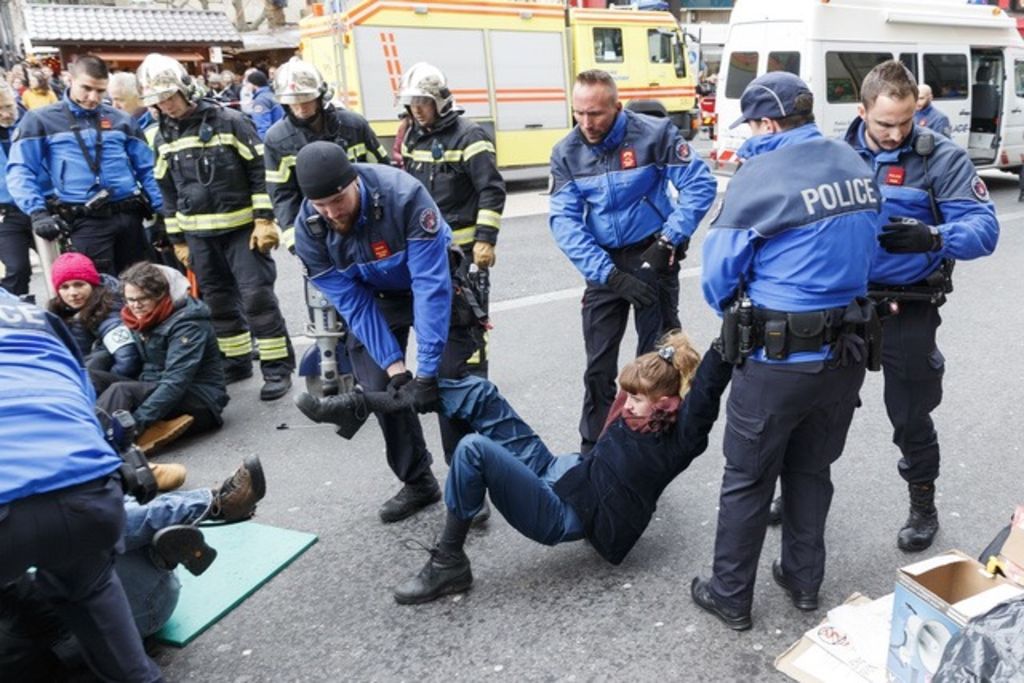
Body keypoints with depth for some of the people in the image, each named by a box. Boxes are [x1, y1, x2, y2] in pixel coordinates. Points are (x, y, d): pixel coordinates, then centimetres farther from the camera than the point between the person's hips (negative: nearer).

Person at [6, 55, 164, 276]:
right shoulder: (41, 120, 6)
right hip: (87, 221, -3)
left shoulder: (121, 120, 14)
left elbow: (146, 169, 14)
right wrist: (37, 212, -16)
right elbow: (21, 171, -2)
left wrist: (159, 211, 5)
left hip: (130, 215, 3)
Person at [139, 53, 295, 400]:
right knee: (218, 301, 11)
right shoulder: (163, 138, 8)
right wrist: (178, 240, 12)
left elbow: (259, 171, -8)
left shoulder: (229, 122, -8)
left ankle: (277, 367, -1)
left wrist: (264, 220, -13)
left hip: (242, 227, -5)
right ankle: (236, 361, 24)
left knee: (256, 295, -9)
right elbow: (168, 191, 14)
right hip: (199, 234, 5)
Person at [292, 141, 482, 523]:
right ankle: (417, 483, 14)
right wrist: (394, 365, -26)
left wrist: (426, 371, -38)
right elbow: (353, 304, -18)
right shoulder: (309, 231, -23)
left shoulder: (404, 195, -35)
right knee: (380, 388, -5)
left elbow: (430, 286, -37)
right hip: (374, 296, 3)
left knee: (448, 382, -11)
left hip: (433, 283, -3)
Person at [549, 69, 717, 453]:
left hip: (652, 257, -3)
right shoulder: (566, 153, -3)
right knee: (598, 364, 6)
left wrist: (668, 242, -17)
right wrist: (609, 274, -20)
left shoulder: (654, 134, -12)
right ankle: (593, 451, 22)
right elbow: (565, 220, -10)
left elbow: (699, 186, -11)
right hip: (604, 265, 3)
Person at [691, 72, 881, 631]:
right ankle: (804, 582, 36)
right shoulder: (855, 165, 5)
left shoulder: (761, 176, -15)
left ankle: (730, 597, 22)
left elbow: (719, 273, -10)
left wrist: (738, 317, 9)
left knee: (746, 482, 9)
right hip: (847, 352, 7)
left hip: (777, 359, -6)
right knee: (812, 471, 21)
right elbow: (861, 249, 9)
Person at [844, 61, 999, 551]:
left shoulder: (941, 157, -8)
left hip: (908, 309, -2)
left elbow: (983, 228, -16)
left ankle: (924, 507, 36)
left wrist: (933, 238, -35)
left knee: (910, 415, 11)